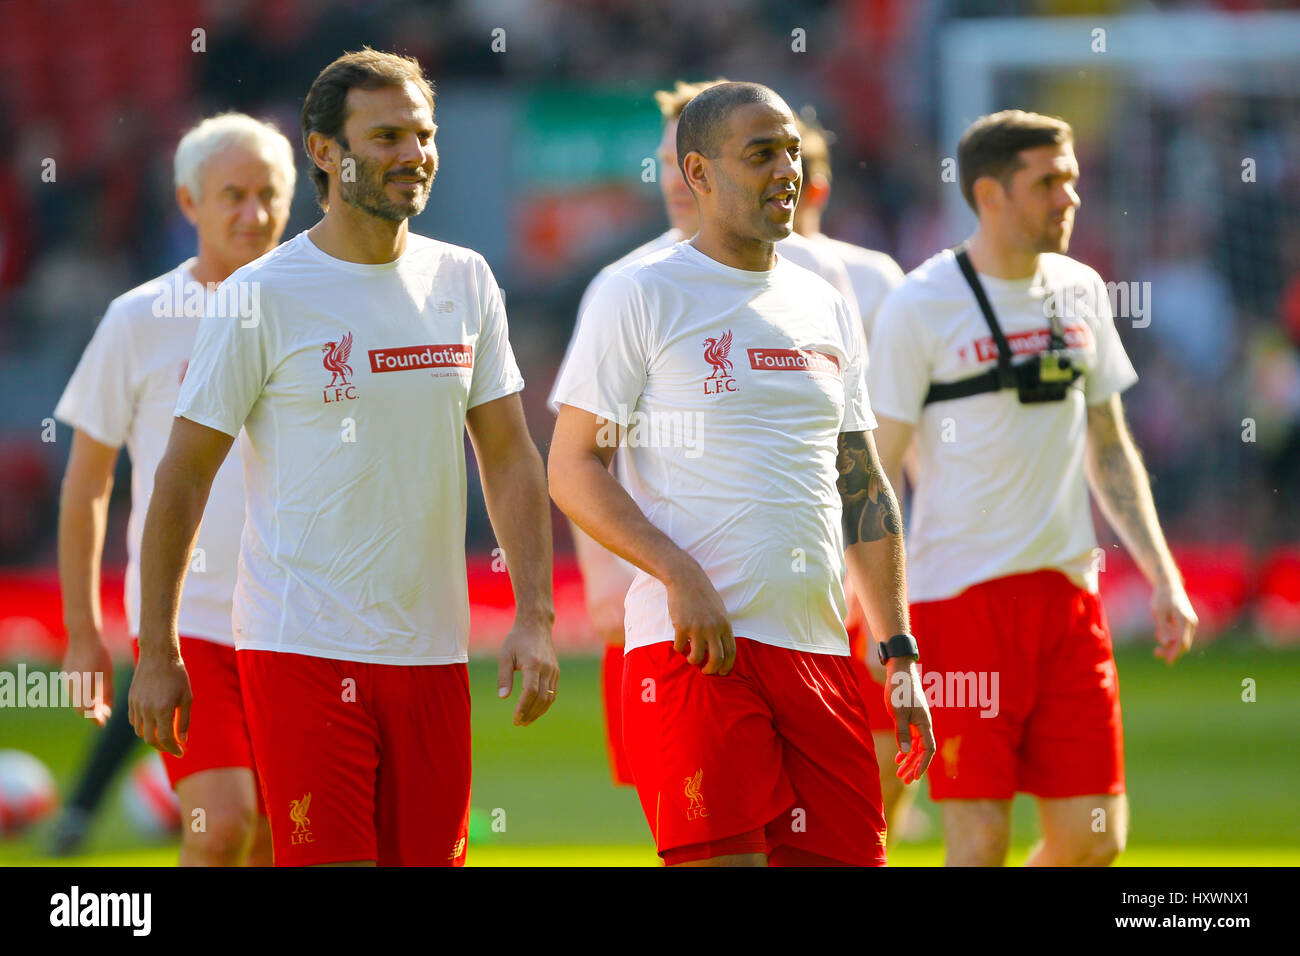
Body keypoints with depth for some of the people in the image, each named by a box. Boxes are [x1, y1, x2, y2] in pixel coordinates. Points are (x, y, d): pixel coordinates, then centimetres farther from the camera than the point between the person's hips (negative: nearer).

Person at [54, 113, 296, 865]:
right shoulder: (142, 321, 0)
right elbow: (87, 483, 7)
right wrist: (82, 630, 4)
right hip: (184, 623, -3)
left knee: (274, 845, 6)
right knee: (221, 829, -18)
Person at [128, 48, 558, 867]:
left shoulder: (466, 283, 9)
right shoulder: (263, 296, -5)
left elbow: (509, 457, 11)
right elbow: (185, 474, -2)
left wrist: (535, 616, 0)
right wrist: (157, 652, -5)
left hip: (432, 648, 5)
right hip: (304, 645, -5)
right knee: (330, 861, -13)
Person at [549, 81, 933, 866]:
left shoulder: (828, 311, 18)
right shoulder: (642, 297, 0)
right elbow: (573, 470, -5)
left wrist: (901, 655, 14)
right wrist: (680, 574, -18)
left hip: (820, 652, 6)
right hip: (695, 651, -6)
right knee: (723, 860, -15)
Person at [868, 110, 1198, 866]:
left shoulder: (1080, 292, 11)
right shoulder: (920, 307, -6)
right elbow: (874, 473, -6)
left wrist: (1163, 575, 11)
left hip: (1069, 591, 5)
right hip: (960, 597, -5)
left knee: (1095, 837, 1)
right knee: (979, 839, -7)